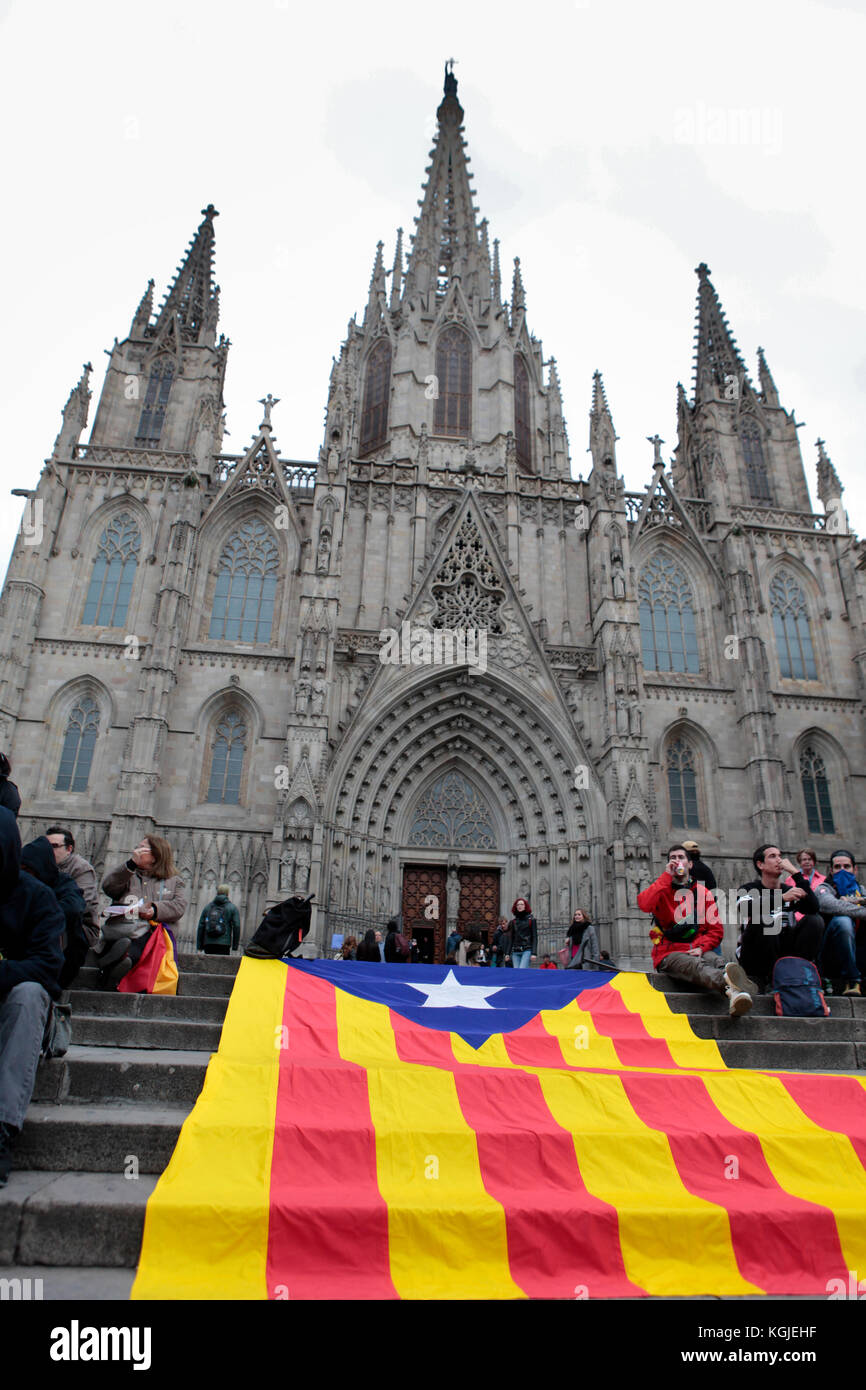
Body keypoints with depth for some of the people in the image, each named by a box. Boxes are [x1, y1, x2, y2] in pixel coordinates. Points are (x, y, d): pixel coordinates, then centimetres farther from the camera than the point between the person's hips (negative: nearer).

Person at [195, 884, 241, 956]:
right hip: (224, 944, -4)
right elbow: (236, 926, -3)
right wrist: (235, 946, 2)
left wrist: (199, 946, 15)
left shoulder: (207, 906, 13)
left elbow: (201, 926, 11)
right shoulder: (232, 908, 3)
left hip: (208, 943, 4)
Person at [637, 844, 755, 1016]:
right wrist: (667, 876, -9)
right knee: (695, 966, -37)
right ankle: (728, 983, -69)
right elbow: (644, 904, -15)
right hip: (669, 953, -3)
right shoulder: (661, 889, 10)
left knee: (717, 961, -33)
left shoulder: (703, 892, 18)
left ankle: (735, 993, -66)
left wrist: (701, 947, -7)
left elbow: (715, 929, 15)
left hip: (696, 951, 3)